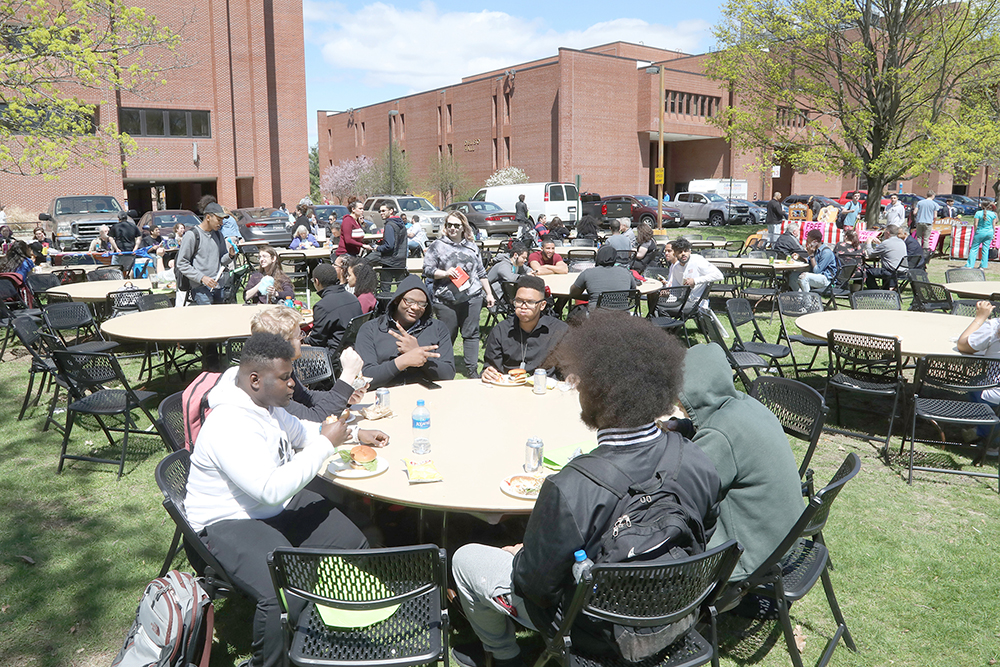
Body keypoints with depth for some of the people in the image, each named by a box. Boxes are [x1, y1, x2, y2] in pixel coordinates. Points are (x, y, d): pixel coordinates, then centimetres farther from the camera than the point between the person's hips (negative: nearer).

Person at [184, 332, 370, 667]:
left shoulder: (266, 401, 1)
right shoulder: (229, 426, -28)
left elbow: (299, 432, 22)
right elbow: (272, 489, -34)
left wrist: (351, 433, 7)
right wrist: (325, 444, -27)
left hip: (281, 506, 9)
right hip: (230, 524, -9)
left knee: (355, 544, 1)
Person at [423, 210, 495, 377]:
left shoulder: (472, 246, 15)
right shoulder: (437, 246, 6)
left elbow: (481, 273, 20)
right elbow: (427, 270, 1)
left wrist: (489, 294, 19)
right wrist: (445, 273, -14)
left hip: (472, 298, 2)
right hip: (446, 301, -2)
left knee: (471, 334, 1)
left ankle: (472, 369, 7)